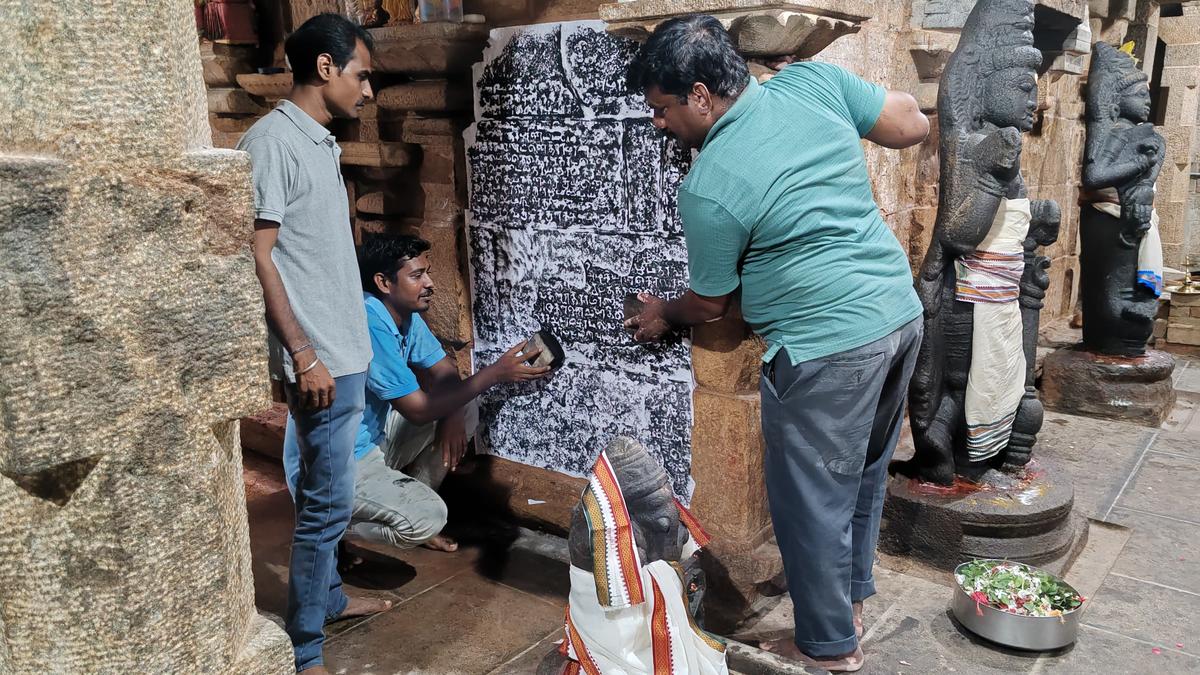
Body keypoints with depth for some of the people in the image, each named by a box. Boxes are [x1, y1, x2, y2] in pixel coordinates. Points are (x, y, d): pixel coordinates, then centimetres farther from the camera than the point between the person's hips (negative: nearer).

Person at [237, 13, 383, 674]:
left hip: (345, 349, 10)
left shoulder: (320, 140, 12)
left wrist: (344, 348, 20)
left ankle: (326, 595, 38)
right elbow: (258, 255, -20)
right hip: (318, 357, -9)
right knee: (327, 500, -3)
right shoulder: (272, 141, -16)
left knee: (327, 491, 21)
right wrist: (304, 356, -21)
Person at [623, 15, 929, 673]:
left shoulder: (707, 189, -15)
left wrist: (663, 315, 21)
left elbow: (710, 303, 0)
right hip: (901, 315, 8)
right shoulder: (812, 79, -1)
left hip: (829, 348, -8)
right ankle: (850, 597, 43)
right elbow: (913, 125, 6)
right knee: (862, 472, 24)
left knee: (811, 500, 10)